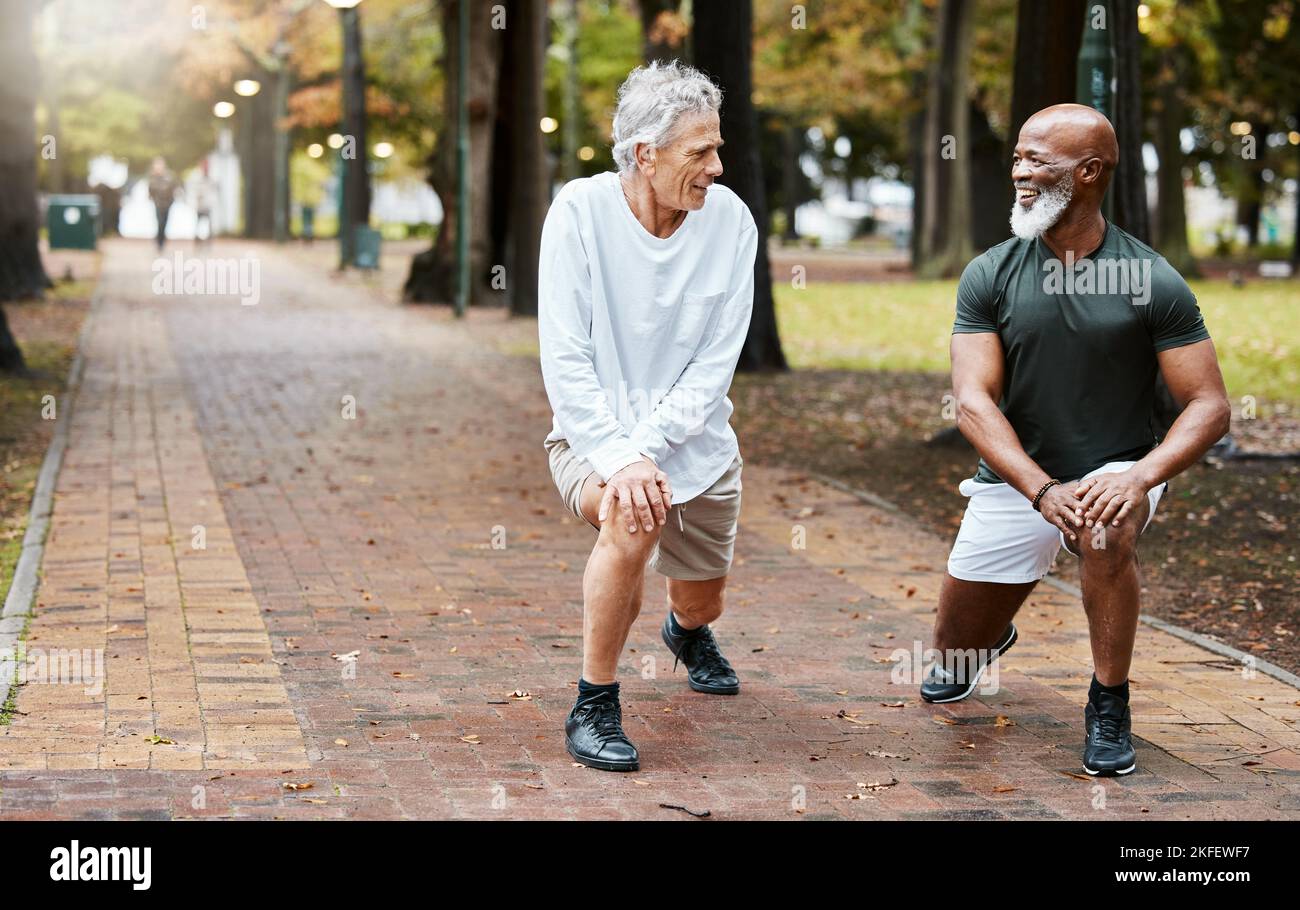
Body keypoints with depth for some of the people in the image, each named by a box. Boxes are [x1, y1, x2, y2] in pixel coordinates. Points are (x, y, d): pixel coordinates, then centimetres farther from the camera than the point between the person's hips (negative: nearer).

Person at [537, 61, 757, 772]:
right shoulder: (582, 210, -18)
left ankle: (687, 631, 59)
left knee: (702, 600, 17)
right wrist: (619, 459, -32)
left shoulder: (730, 221, -11)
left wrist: (649, 446, -26)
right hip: (594, 435, -3)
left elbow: (714, 367, -13)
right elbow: (565, 360, -21)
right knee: (635, 515, -35)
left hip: (695, 441, 4)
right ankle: (594, 709, -19)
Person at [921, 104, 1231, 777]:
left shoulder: (1154, 282, -13)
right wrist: (1042, 491, -30)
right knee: (958, 646, 10)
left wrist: (1141, 476, -30)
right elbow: (973, 401, -14)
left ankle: (1109, 707, -14)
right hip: (1013, 480, 3)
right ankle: (995, 633, 51)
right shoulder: (990, 276, -7)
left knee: (1106, 531, -37)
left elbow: (1210, 407, -12)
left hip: (1114, 473, -3)